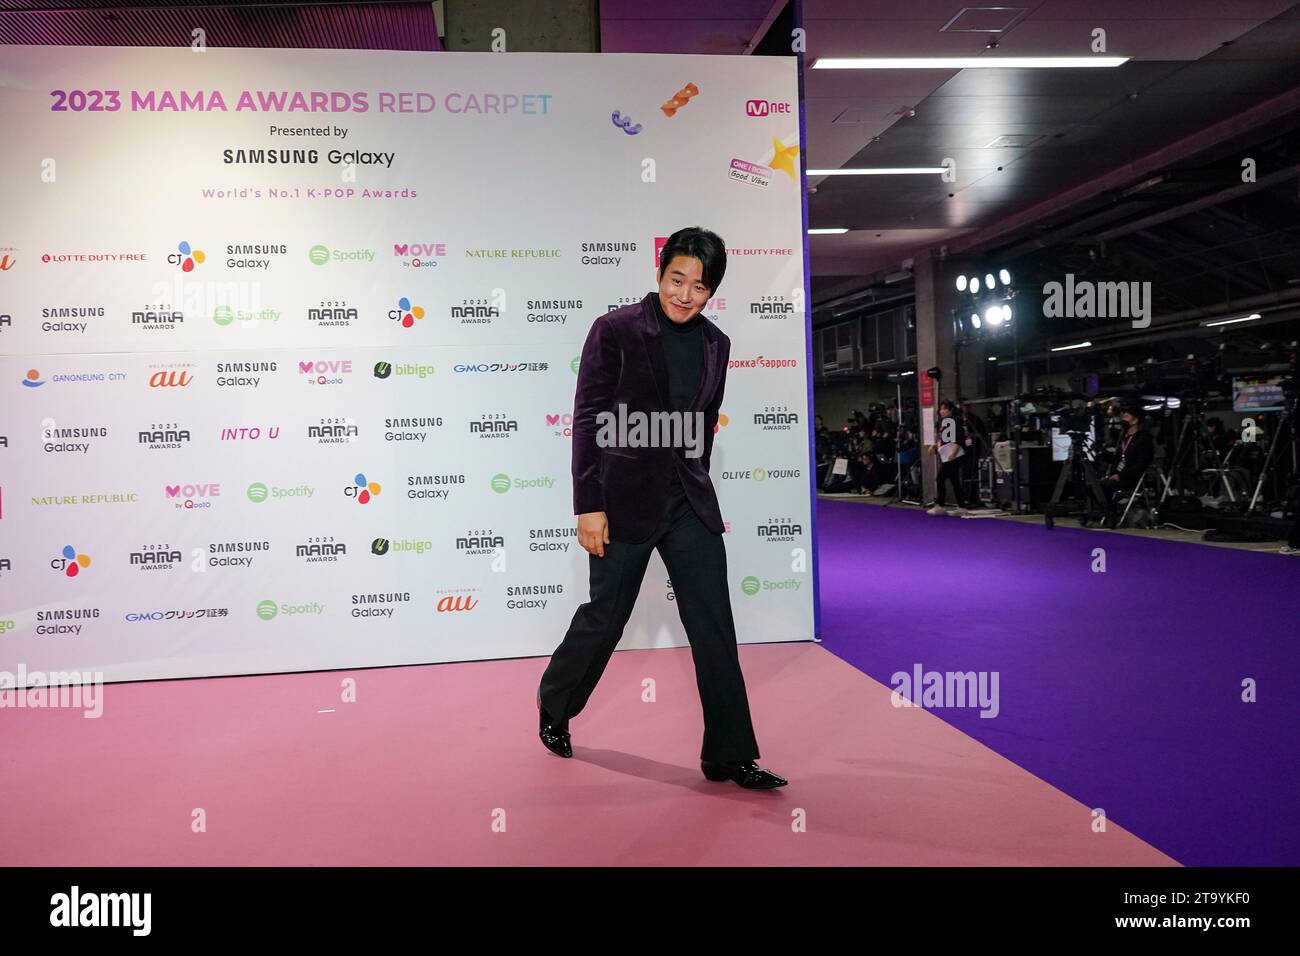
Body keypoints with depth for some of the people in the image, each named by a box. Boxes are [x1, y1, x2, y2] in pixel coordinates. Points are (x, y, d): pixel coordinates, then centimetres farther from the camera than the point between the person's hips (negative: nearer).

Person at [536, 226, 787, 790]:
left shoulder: (715, 344, 8)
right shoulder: (616, 329, -7)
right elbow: (589, 419, -9)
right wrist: (589, 504, -14)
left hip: (689, 501, 5)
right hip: (625, 499, -4)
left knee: (714, 627, 2)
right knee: (605, 617, 8)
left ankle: (728, 755, 12)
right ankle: (554, 705, 35)